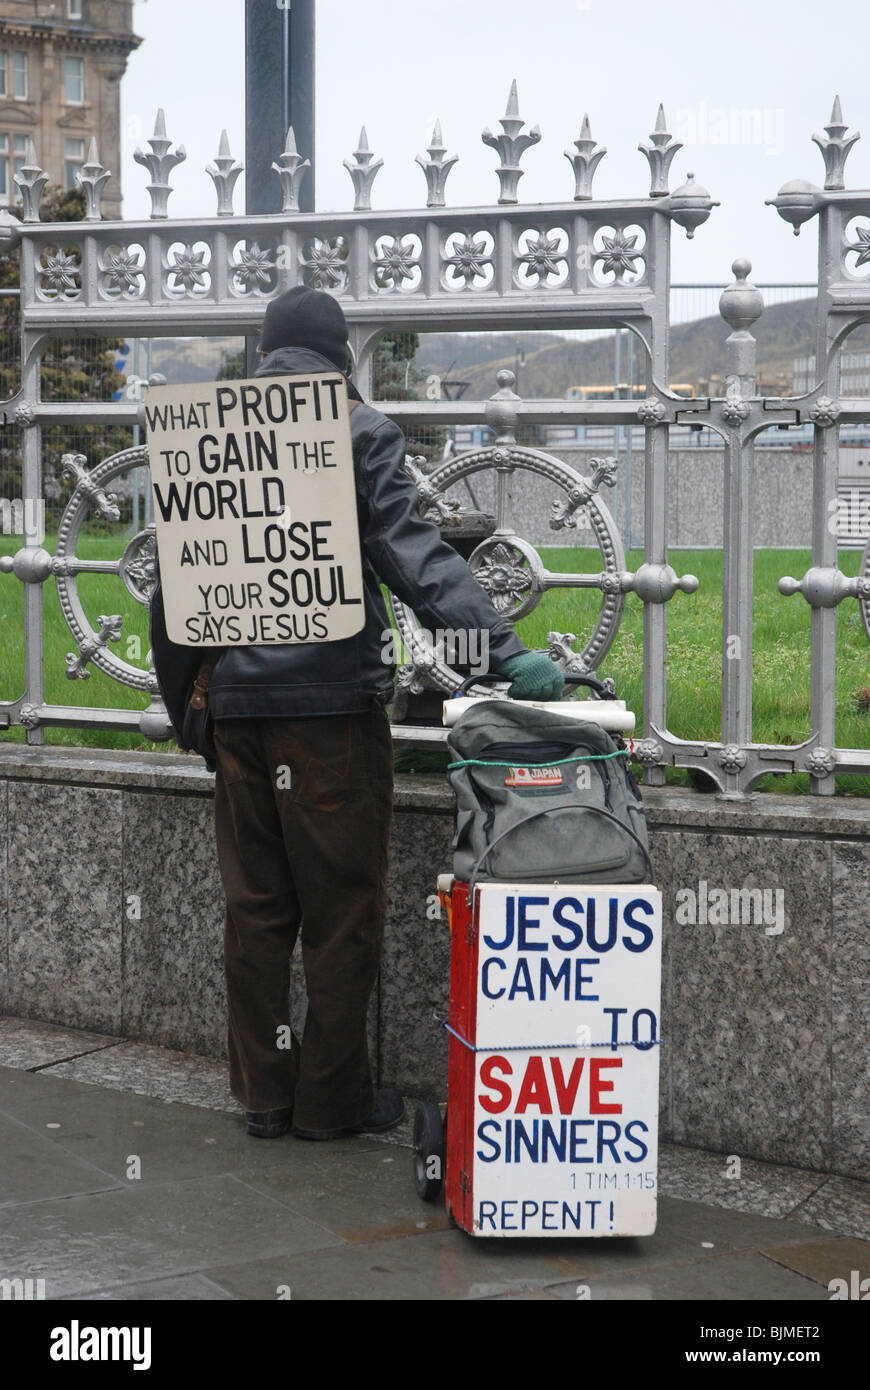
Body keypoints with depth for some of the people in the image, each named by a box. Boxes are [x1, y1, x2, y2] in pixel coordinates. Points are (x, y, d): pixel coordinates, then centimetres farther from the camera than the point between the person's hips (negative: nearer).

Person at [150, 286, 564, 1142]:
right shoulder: (359, 431, -4)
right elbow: (413, 557, -15)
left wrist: (179, 699, 19)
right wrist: (504, 651, -20)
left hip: (238, 702, 5)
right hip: (334, 701, -5)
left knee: (254, 907, 12)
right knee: (342, 909, 5)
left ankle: (263, 1093, 19)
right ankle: (331, 1098, 11)